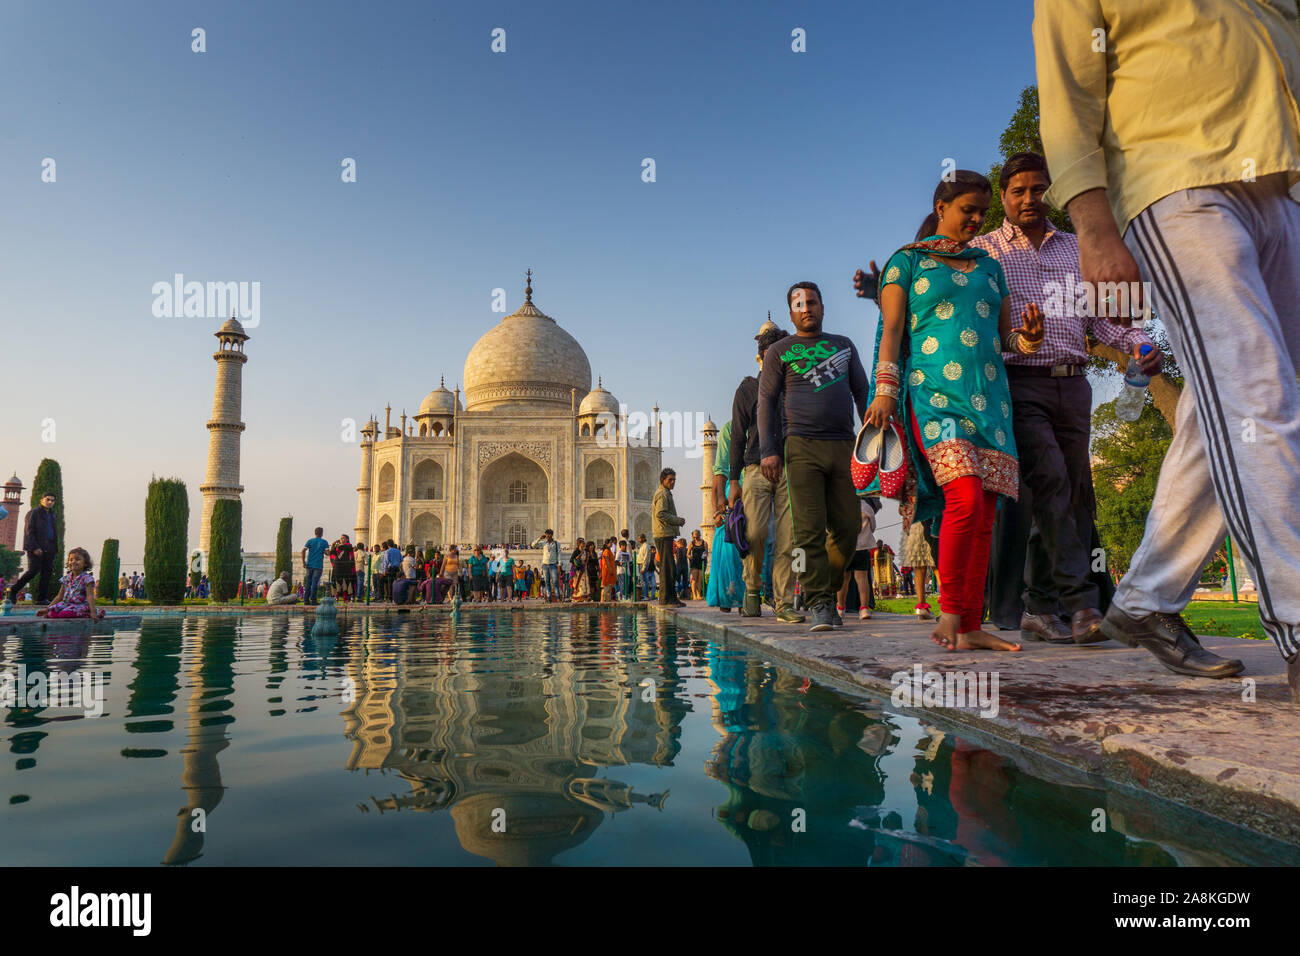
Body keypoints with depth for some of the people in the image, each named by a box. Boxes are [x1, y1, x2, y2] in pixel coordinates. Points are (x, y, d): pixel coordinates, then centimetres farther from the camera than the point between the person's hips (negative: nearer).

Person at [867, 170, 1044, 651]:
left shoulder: (989, 266, 23)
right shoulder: (908, 261, 10)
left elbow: (1003, 334, 24)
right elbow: (891, 329, 2)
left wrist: (1027, 337, 1)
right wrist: (885, 391, -9)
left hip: (988, 397, 5)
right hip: (933, 392, -5)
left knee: (984, 513, -2)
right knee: (966, 497, -22)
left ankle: (971, 627, 2)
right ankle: (949, 612, -9)